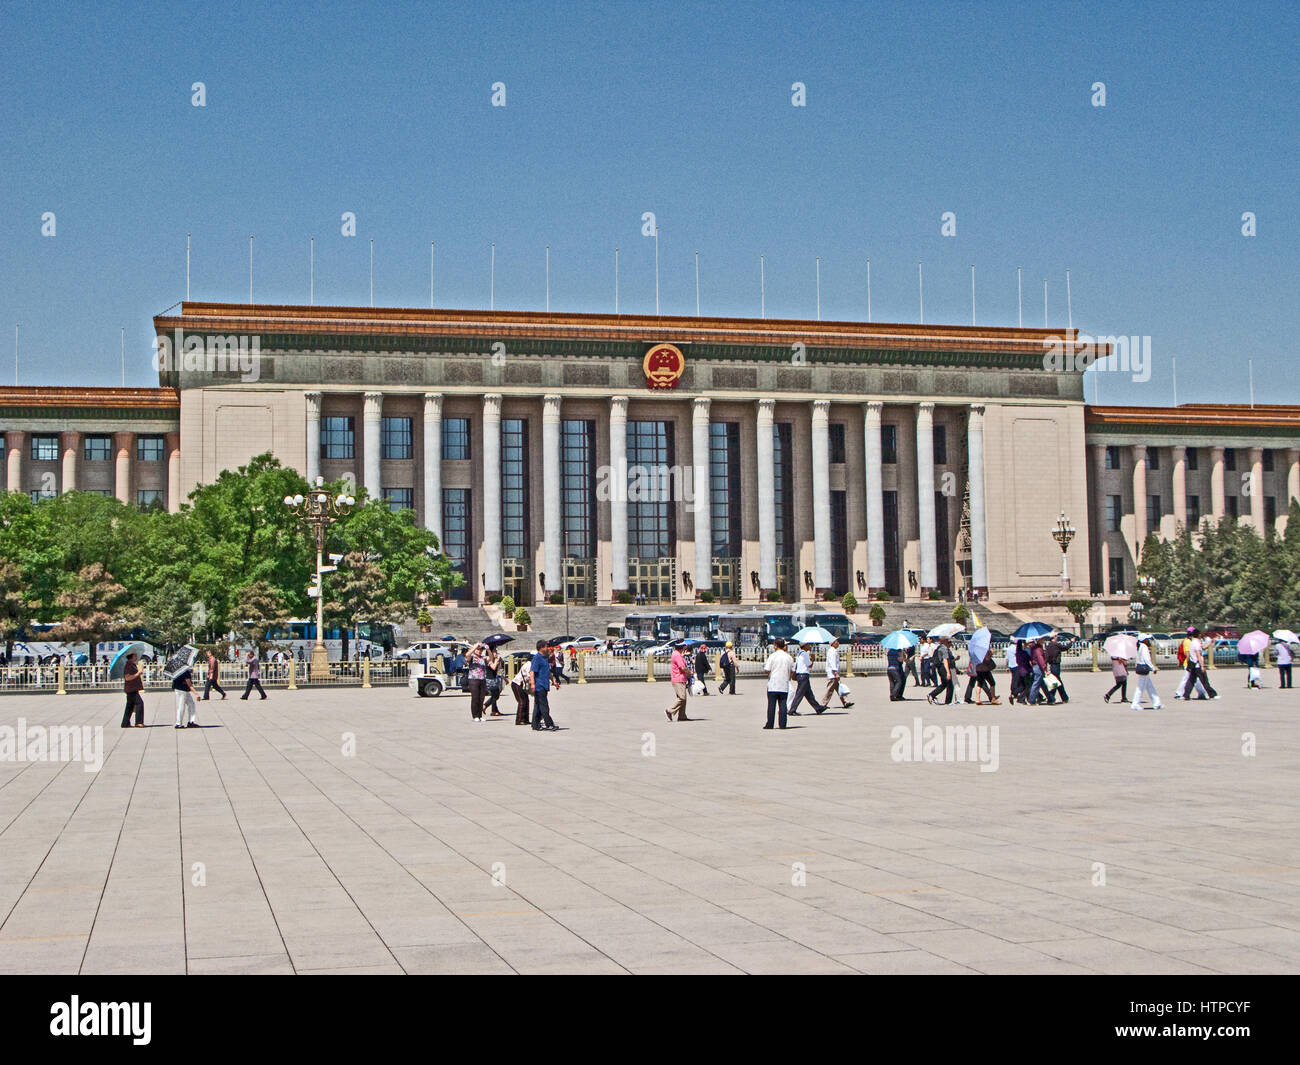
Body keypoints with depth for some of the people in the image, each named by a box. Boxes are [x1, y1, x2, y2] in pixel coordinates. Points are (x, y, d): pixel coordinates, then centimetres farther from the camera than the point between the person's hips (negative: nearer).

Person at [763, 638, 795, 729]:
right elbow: (792, 671, 8)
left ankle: (769, 724, 3)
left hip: (773, 685, -3)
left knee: (771, 705, 1)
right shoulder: (789, 657, 5)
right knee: (783, 704, 5)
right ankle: (782, 724, 1)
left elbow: (767, 670, -12)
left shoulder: (772, 656, -7)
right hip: (784, 685, 3)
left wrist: (764, 669, 10)